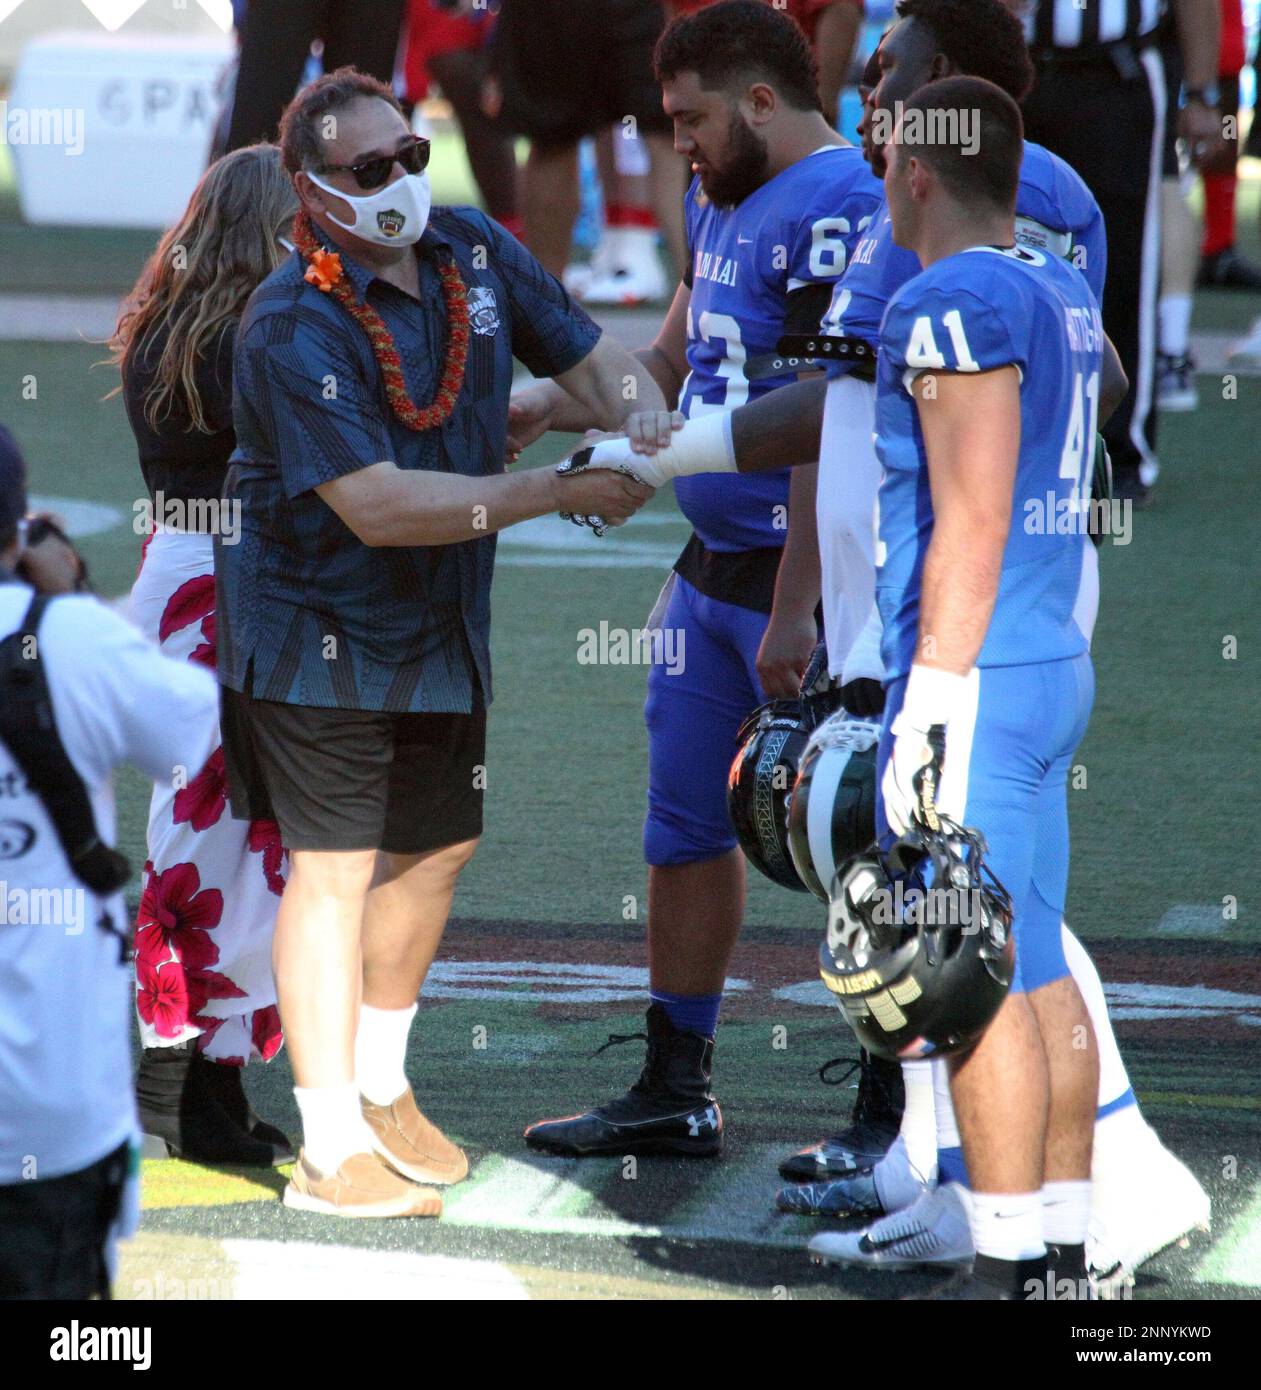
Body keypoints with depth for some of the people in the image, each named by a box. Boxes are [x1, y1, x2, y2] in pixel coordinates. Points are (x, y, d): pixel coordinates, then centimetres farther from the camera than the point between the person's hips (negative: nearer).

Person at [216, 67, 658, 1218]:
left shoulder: (478, 254, -2)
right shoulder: (294, 327, -25)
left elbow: (589, 356, 6)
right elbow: (378, 506, -31)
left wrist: (638, 429, -18)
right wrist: (556, 493, -32)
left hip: (442, 624, 8)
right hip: (317, 627, -8)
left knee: (437, 847, 18)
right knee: (337, 866, -7)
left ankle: (379, 1086, 37)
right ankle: (333, 1151, -1)